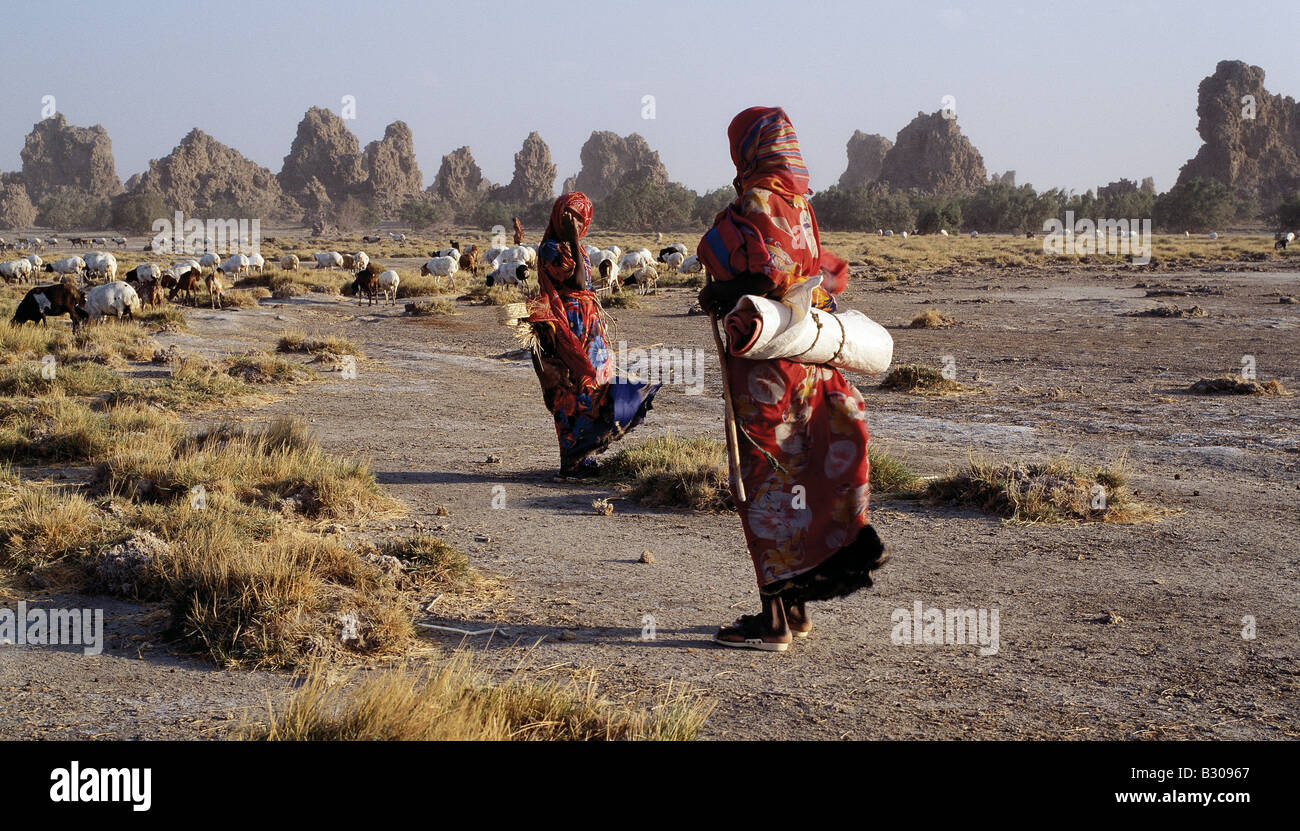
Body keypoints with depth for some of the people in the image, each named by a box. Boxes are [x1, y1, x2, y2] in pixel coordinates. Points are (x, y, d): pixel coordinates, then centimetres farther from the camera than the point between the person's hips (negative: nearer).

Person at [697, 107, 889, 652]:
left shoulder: (756, 201, -13)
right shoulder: (797, 202, 14)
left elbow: (772, 274, -23)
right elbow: (830, 272, 15)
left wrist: (718, 294, -12)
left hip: (764, 360, -9)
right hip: (803, 358, 9)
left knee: (766, 482, -4)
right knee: (793, 480, 14)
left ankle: (775, 619, 1)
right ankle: (795, 608, 21)